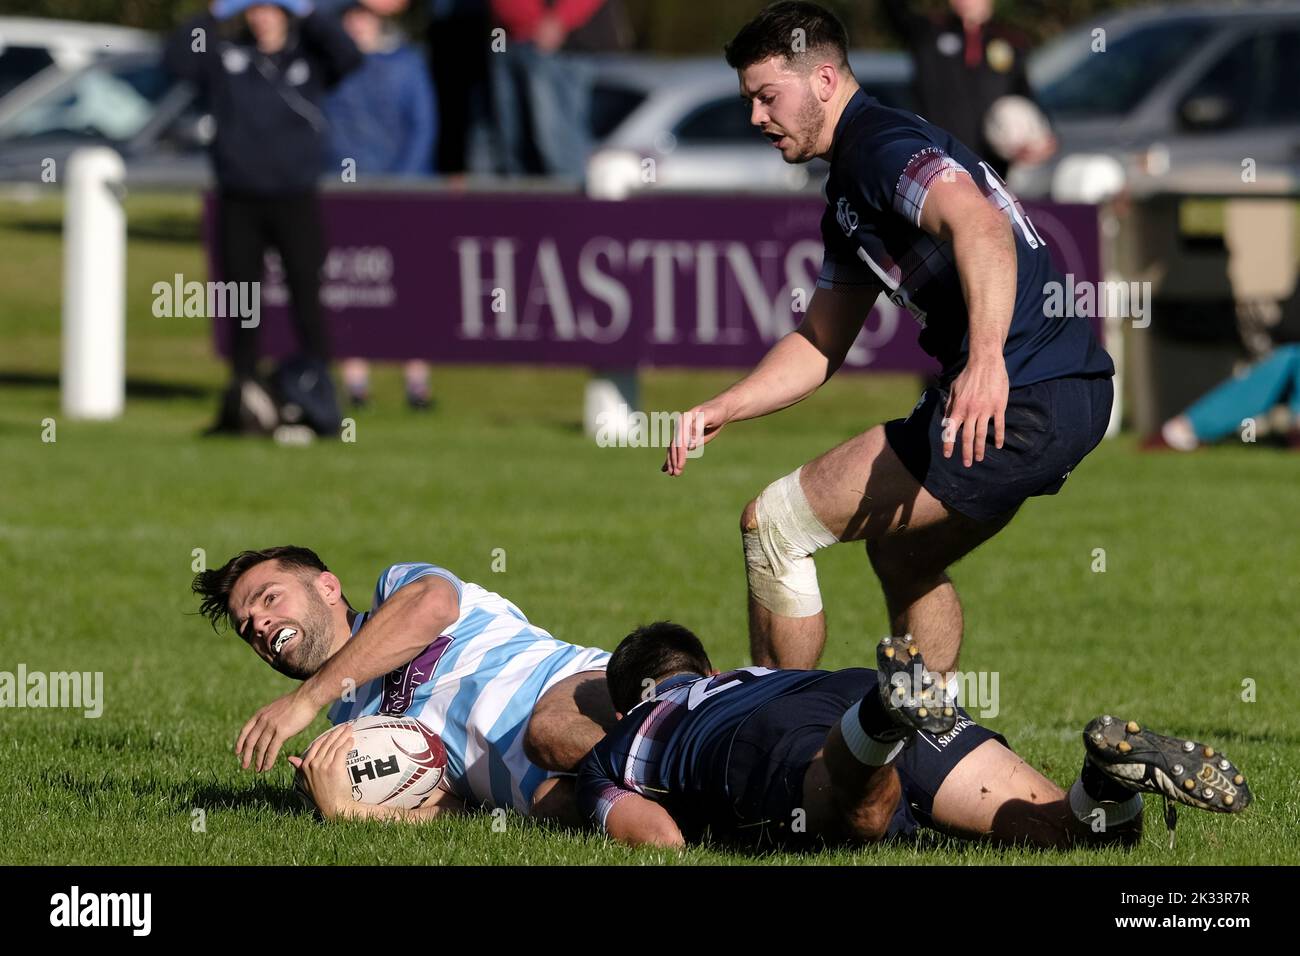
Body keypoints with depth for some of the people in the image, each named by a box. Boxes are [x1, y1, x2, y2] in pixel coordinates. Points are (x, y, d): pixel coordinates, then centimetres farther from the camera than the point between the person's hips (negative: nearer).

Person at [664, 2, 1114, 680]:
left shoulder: (881, 146, -10)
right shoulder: (847, 197, 23)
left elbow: (980, 226, -30)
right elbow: (820, 343, 29)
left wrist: (987, 360, -44)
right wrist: (719, 412, 15)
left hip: (1020, 401, -11)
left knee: (771, 525, -3)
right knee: (902, 554, 32)